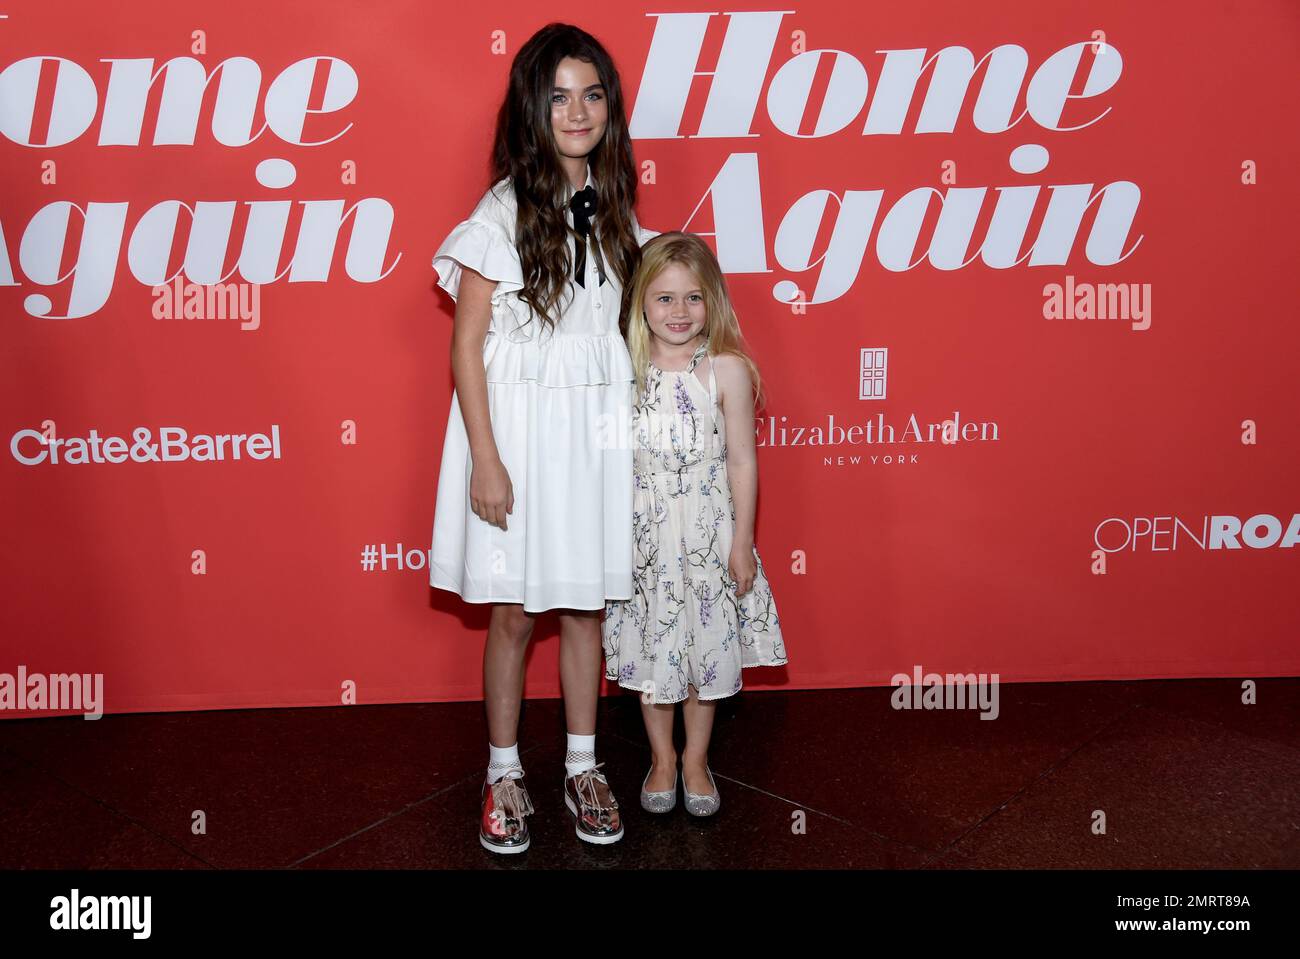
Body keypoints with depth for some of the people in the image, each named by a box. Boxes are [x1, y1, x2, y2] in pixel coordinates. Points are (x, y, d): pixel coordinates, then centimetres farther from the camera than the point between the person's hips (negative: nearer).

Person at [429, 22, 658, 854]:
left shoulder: (614, 210, 7)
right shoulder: (503, 213, -9)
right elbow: (466, 347, -9)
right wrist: (486, 460, -14)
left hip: (598, 432, 4)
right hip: (520, 428, -4)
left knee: (586, 603, 12)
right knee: (513, 613, 6)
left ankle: (582, 766, 28)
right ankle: (505, 771, 24)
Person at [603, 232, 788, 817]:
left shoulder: (726, 370, -9)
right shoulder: (626, 370, -4)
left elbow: (742, 463, -5)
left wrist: (742, 543, -5)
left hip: (708, 536, -1)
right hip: (643, 534, 2)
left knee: (706, 648, 11)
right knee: (651, 647, 13)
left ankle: (695, 761, 33)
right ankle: (661, 758, 33)